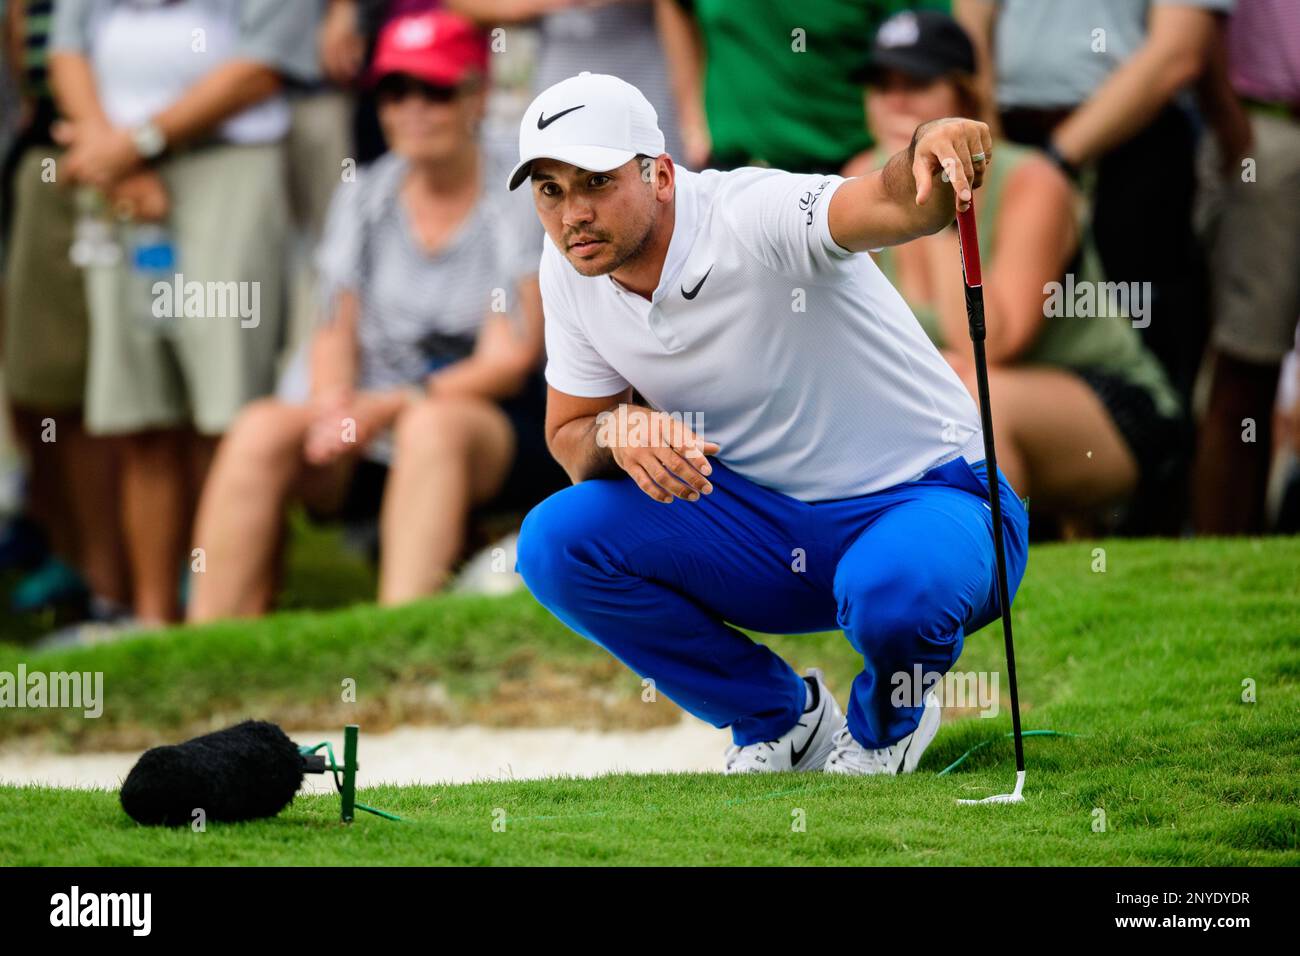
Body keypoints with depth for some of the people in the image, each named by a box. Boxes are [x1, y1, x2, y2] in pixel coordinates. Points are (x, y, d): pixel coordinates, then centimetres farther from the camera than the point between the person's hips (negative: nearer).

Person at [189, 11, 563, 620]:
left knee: (432, 424, -38)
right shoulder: (363, 198, 12)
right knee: (263, 428, -24)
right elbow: (338, 333, 11)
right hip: (375, 433, 4)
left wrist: (390, 408, -21)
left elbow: (509, 362, -9)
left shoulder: (521, 203, -3)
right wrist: (333, 400, -12)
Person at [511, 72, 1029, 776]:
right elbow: (570, 438, 6)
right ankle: (780, 717, 5)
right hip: (762, 520, 6)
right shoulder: (570, 272, -4)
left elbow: (891, 207, -44)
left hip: (925, 501, -6)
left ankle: (886, 721, 1)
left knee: (892, 593, -40)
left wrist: (929, 151, -68)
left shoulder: (752, 217, -25)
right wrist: (619, 433, -19)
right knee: (557, 539, -15)